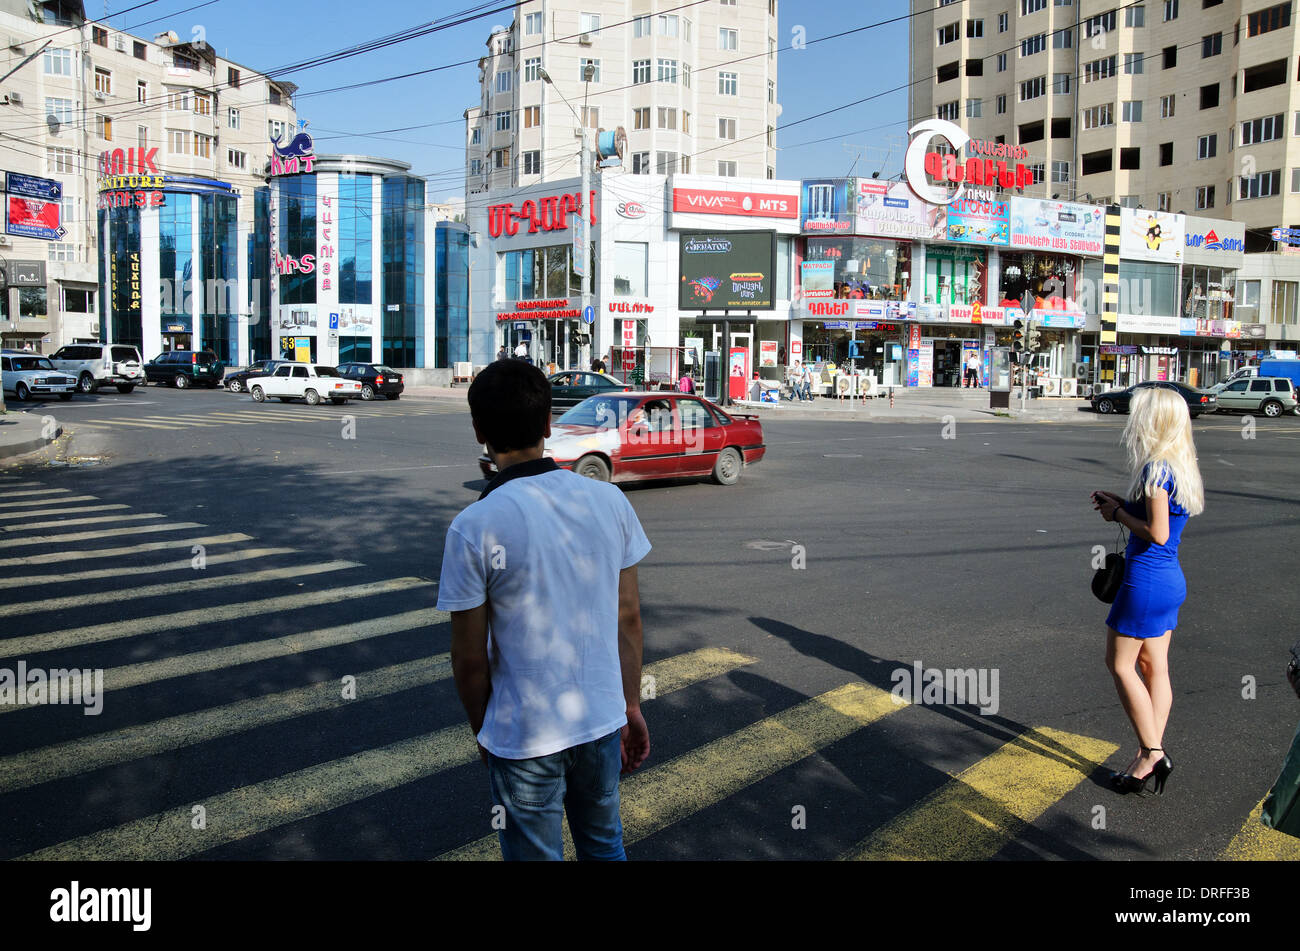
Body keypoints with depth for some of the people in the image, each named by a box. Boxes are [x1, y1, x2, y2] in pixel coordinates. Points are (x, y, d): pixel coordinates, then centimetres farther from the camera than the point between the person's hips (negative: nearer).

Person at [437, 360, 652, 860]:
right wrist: (631, 706, 12)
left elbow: (470, 658, -11)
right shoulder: (610, 501, -7)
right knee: (604, 846, 26)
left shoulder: (473, 528, -19)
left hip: (524, 738, -4)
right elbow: (629, 617, 0)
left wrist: (481, 731, 6)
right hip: (603, 720, 4)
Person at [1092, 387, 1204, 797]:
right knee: (1154, 666, 13)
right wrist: (1121, 504, 9)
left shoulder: (1156, 468, -19)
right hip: (1171, 579, 9)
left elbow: (1157, 532, -22)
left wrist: (1118, 514, -9)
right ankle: (1152, 753, 19)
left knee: (1120, 663, 2)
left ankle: (1152, 752, 5)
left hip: (1147, 579, -9)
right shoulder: (1181, 467, 9)